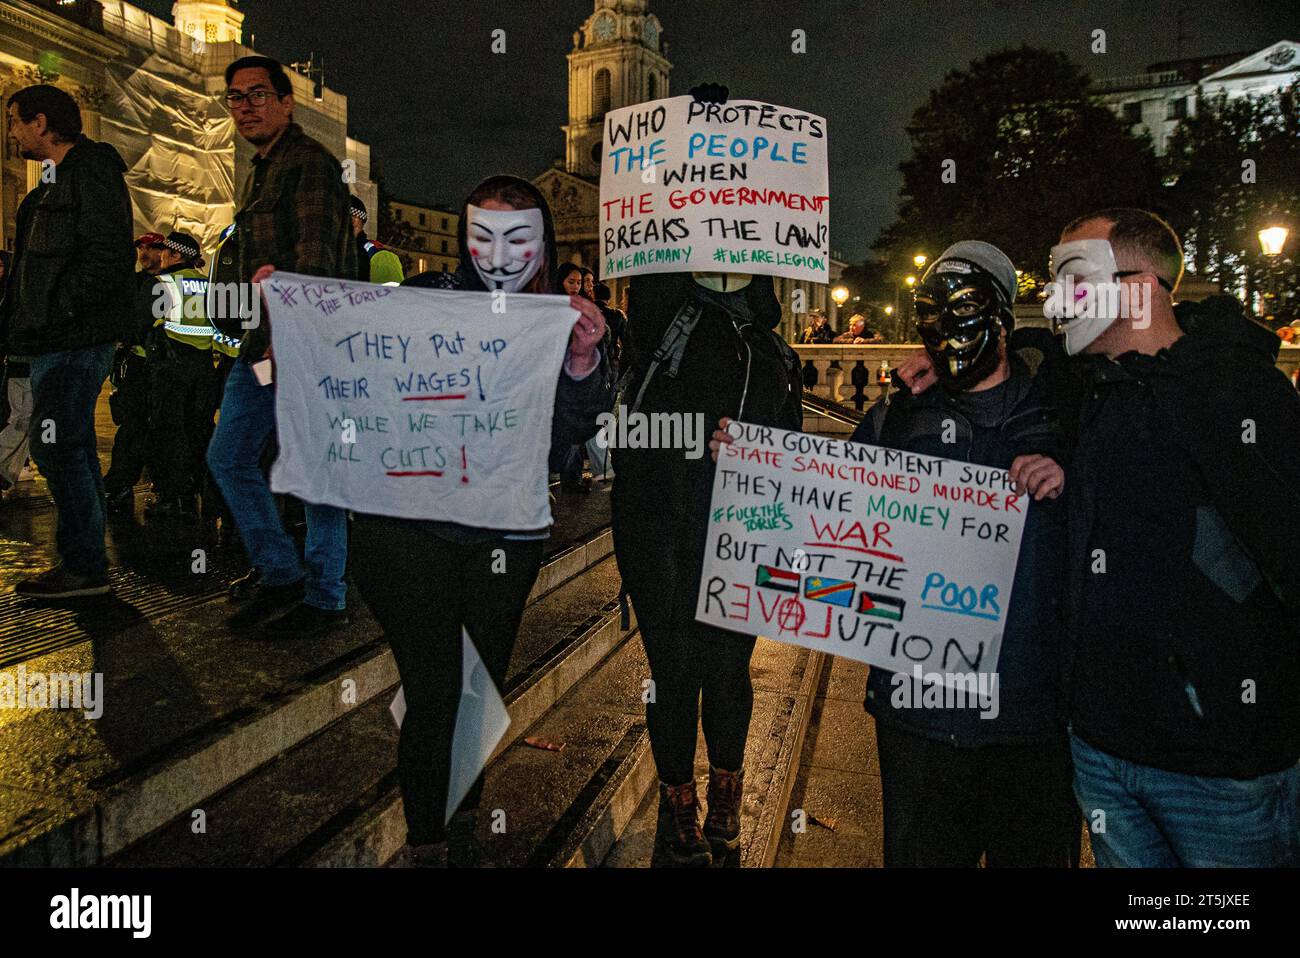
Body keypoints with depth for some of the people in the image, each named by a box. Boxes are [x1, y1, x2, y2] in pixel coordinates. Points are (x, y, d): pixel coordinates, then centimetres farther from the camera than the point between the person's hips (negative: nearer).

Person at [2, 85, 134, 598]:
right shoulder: (60, 179, 23)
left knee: (57, 448, -9)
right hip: (60, 342, 11)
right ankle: (83, 561, 20)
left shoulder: (90, 172, -9)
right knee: (70, 449, 12)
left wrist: (54, 314, -20)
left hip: (72, 342, -11)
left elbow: (111, 257, -21)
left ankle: (85, 567, -2)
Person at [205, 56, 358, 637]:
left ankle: (325, 598, 6)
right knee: (228, 457, 11)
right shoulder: (260, 171, 23)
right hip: (265, 338, 10)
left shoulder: (309, 162, -7)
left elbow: (318, 261, -18)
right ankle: (279, 572, 21)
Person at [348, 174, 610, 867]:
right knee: (434, 694, -2)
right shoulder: (424, 297, 1)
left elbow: (571, 431, -4)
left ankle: (462, 830, 37)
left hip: (504, 541, 2)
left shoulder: (560, 322, 5)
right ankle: (425, 844, 21)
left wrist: (583, 360, -20)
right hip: (407, 529, -2)